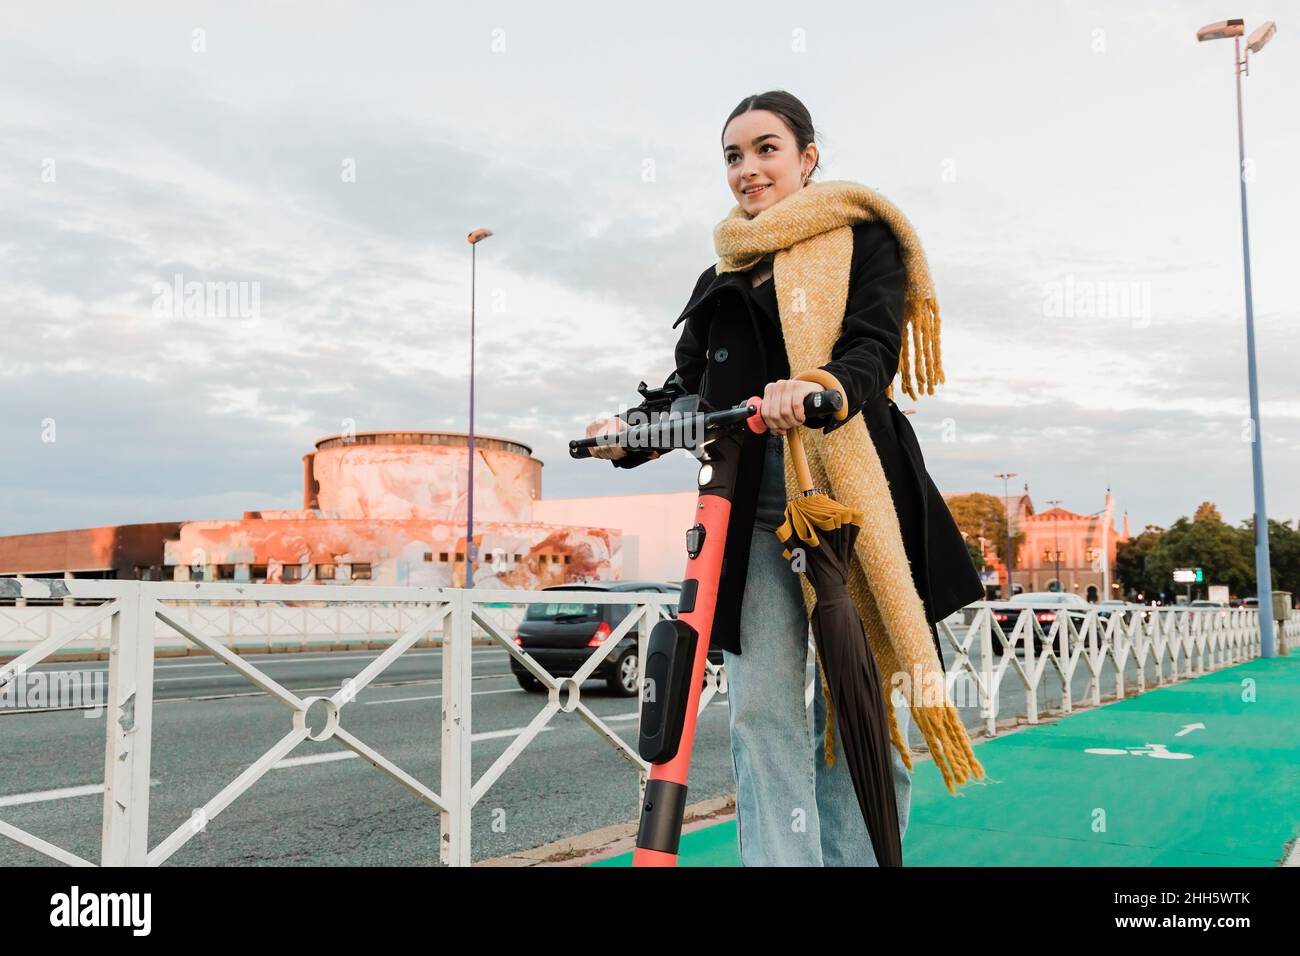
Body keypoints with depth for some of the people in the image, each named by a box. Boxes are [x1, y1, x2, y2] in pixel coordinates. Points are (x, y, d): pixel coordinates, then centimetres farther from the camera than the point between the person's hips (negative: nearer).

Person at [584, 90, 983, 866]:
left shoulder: (863, 241, 6)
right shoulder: (721, 283, 19)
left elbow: (876, 349, -10)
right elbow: (692, 392, 15)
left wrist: (821, 385, -31)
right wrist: (631, 435, -4)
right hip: (756, 516, 4)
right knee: (761, 710, -2)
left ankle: (858, 858, 13)